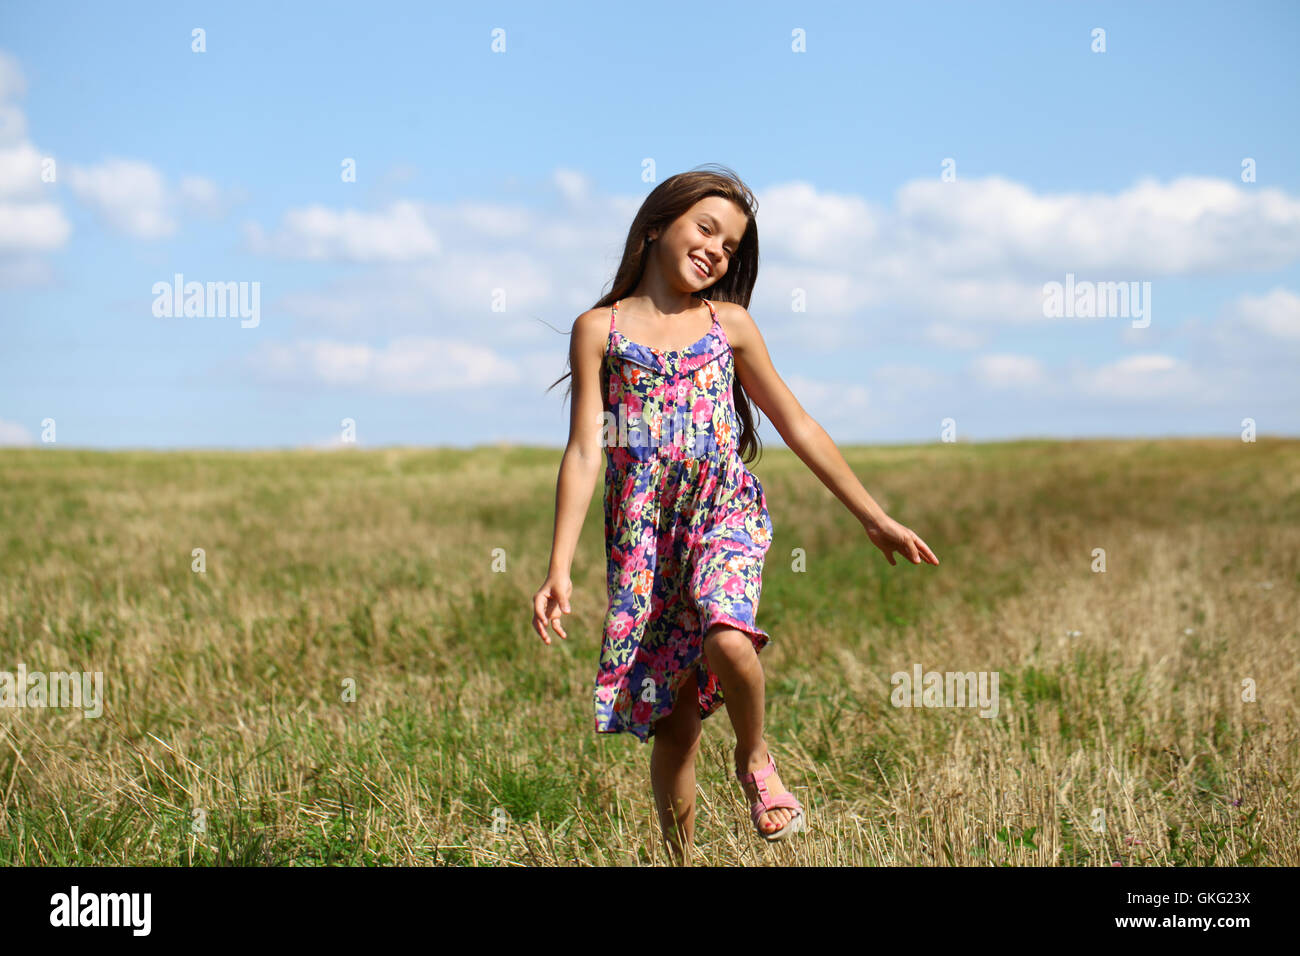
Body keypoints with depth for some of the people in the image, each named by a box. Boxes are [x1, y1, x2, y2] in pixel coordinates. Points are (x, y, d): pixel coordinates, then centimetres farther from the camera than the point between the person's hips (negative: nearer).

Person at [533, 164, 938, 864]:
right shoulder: (601, 329, 4)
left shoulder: (728, 324, 9)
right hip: (643, 533, 0)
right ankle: (681, 857, 16)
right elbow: (585, 452, -1)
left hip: (725, 514, 0)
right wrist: (559, 569, -9)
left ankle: (754, 759, -1)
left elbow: (797, 426, 13)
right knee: (673, 718, 1)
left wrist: (874, 519, 12)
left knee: (726, 637, -30)